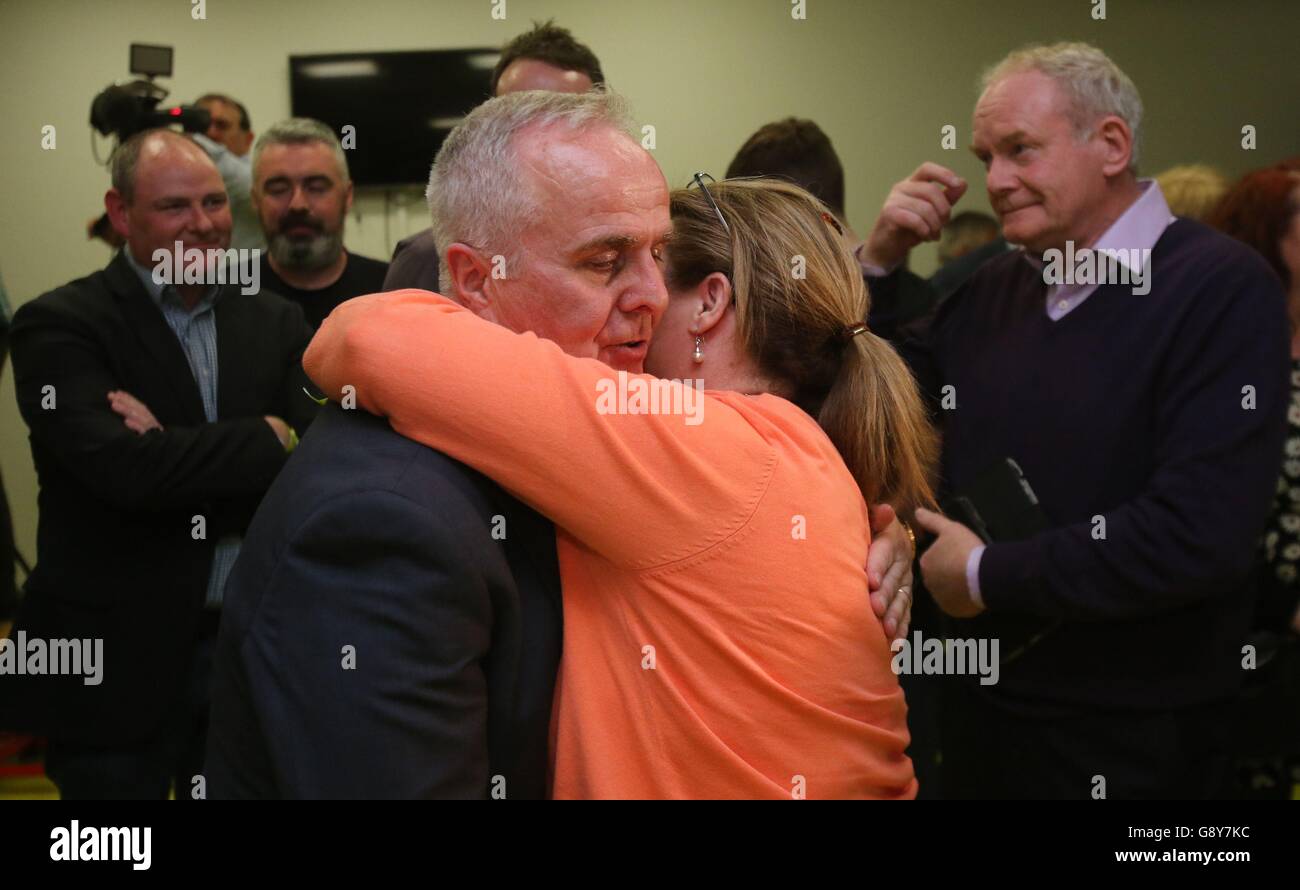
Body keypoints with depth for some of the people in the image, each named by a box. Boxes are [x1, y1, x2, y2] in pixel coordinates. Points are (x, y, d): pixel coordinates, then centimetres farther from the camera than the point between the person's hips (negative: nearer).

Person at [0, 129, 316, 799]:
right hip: (115, 662, -4)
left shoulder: (275, 323, 7)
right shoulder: (58, 325, -7)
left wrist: (175, 454, -16)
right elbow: (125, 469, -23)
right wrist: (270, 437, -13)